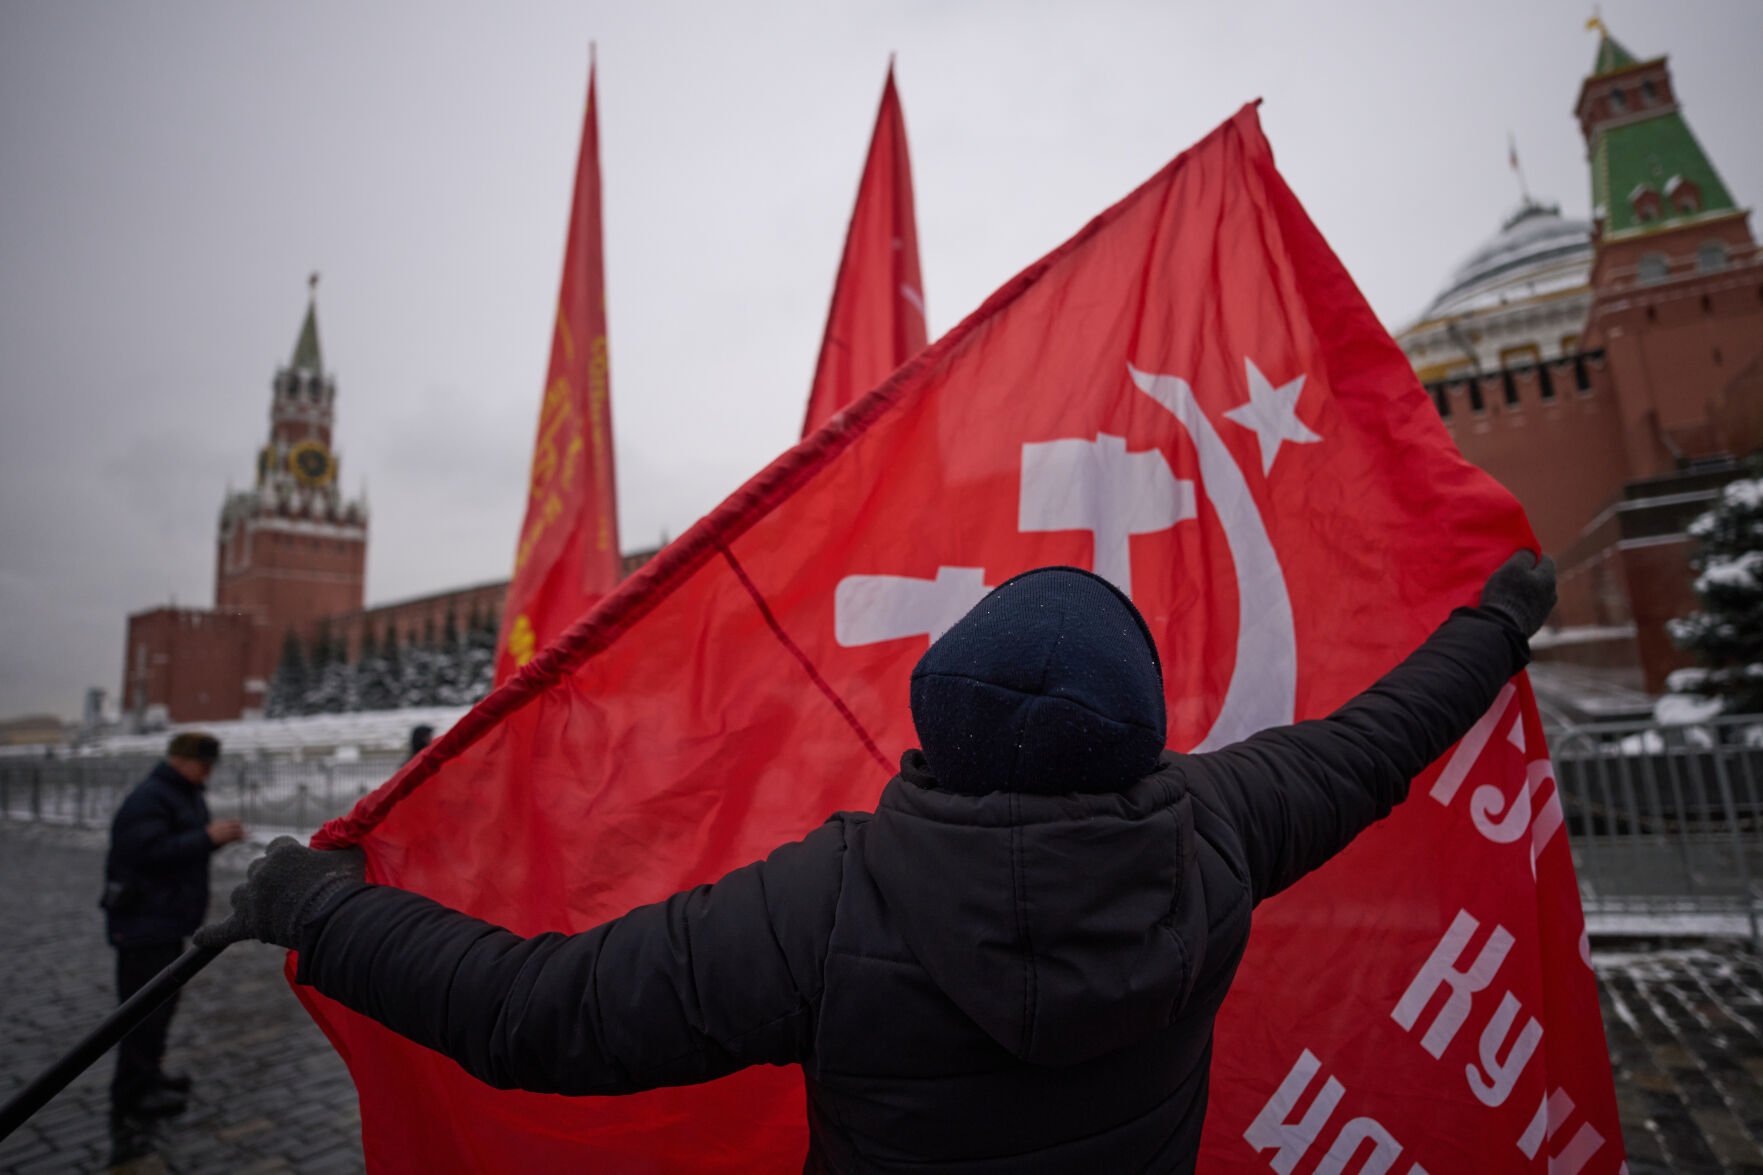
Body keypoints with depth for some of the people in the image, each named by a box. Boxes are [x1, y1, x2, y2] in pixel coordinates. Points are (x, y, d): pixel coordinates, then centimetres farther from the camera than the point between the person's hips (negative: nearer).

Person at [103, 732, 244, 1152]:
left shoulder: (184, 795, 14)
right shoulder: (148, 799, -18)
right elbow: (151, 852, -29)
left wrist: (218, 835, 4)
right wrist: (207, 837, -30)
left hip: (167, 920, 10)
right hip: (144, 923, -10)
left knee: (161, 1002, 20)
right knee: (146, 1008, -7)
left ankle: (148, 1076, 34)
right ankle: (129, 1102, 0)